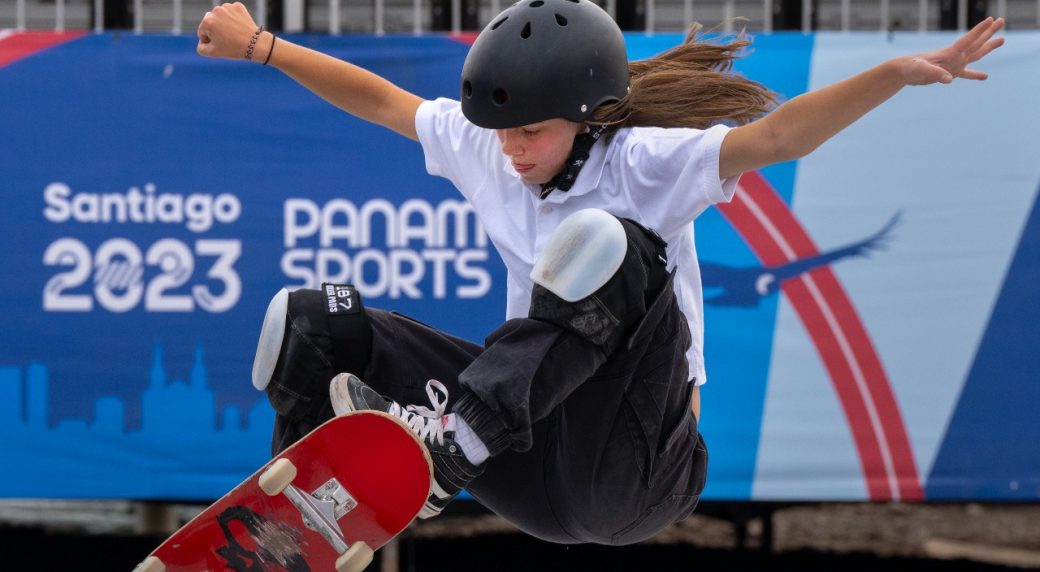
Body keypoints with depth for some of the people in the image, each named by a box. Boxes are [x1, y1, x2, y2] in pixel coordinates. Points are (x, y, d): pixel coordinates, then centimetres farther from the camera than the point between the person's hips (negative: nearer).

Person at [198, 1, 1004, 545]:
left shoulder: (644, 163, -13)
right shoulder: (485, 150, 4)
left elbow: (770, 137, -28)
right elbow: (382, 100, 17)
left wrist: (900, 74, -42)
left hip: (637, 479, -6)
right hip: (538, 465, 6)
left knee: (611, 247, -33)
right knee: (316, 325, -3)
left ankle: (454, 442, -40)